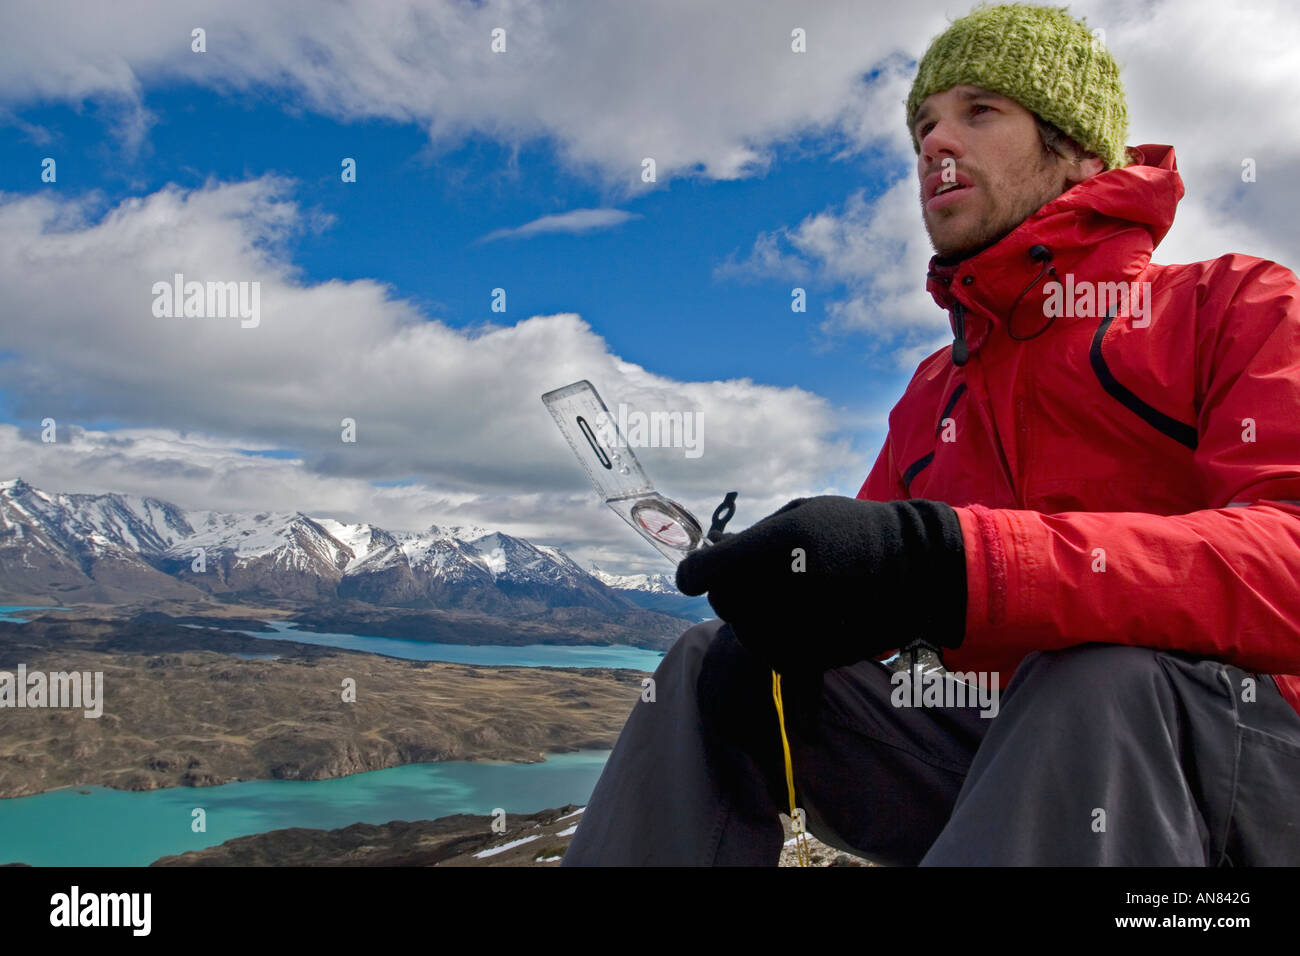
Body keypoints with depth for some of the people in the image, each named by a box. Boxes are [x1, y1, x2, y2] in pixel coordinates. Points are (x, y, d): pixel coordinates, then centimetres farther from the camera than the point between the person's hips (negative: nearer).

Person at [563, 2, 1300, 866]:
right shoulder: (931, 393, 17)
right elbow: (860, 575, 13)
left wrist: (949, 563, -35)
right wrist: (790, 594, -13)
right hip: (999, 759, 5)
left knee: (1111, 675, -37)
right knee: (714, 665, -6)